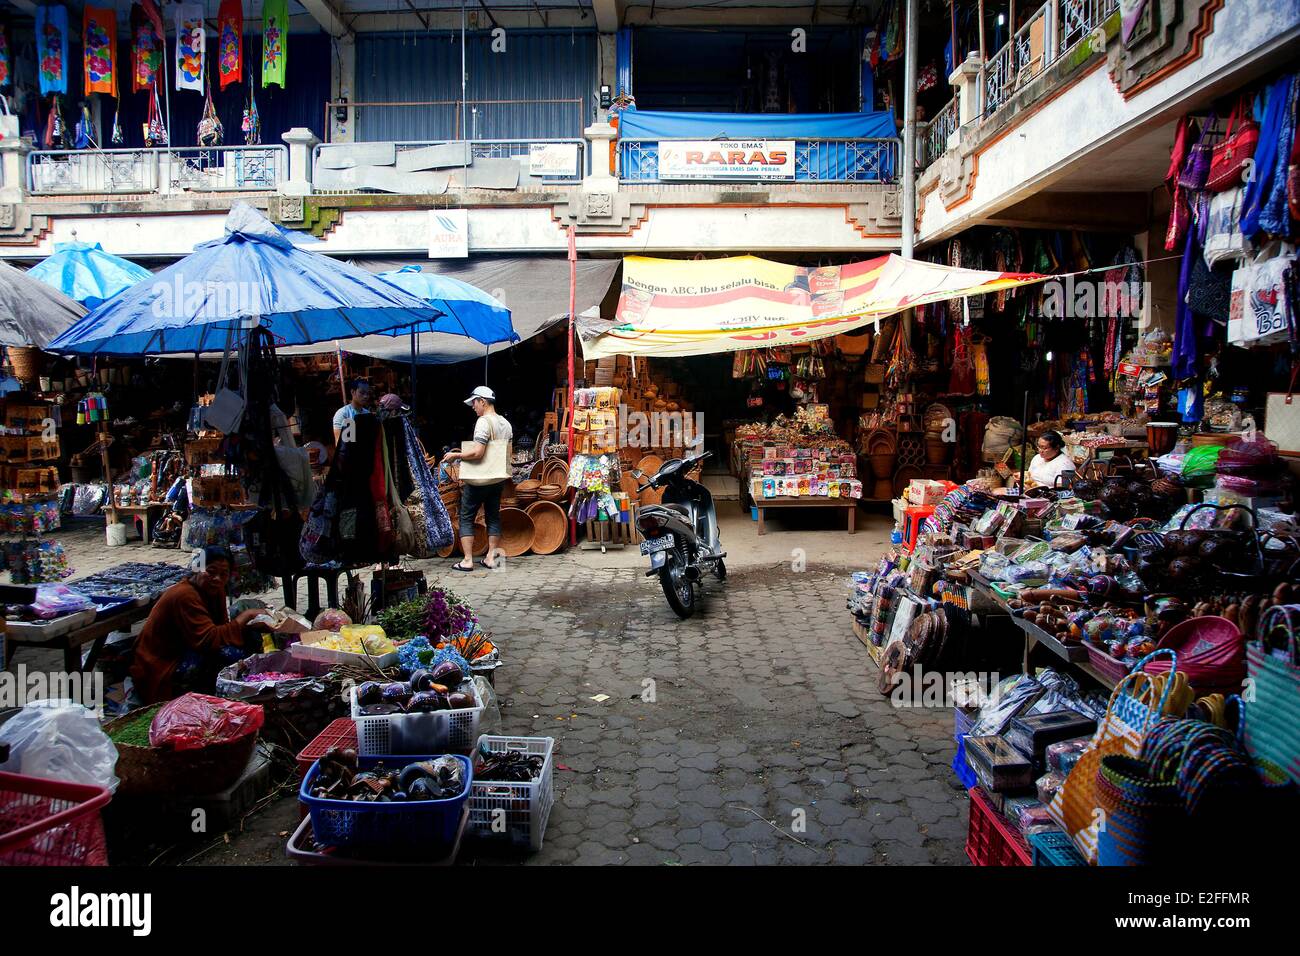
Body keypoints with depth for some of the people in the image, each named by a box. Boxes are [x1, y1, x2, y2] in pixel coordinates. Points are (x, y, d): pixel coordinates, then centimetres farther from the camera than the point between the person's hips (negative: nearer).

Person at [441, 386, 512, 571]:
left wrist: (455, 456, -13)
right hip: (499, 478, 8)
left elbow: (477, 452, -25)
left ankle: (467, 560, 0)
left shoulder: (483, 422, -17)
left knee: (466, 518, 2)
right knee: (493, 517, 12)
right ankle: (491, 558, 14)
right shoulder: (506, 424, 8)